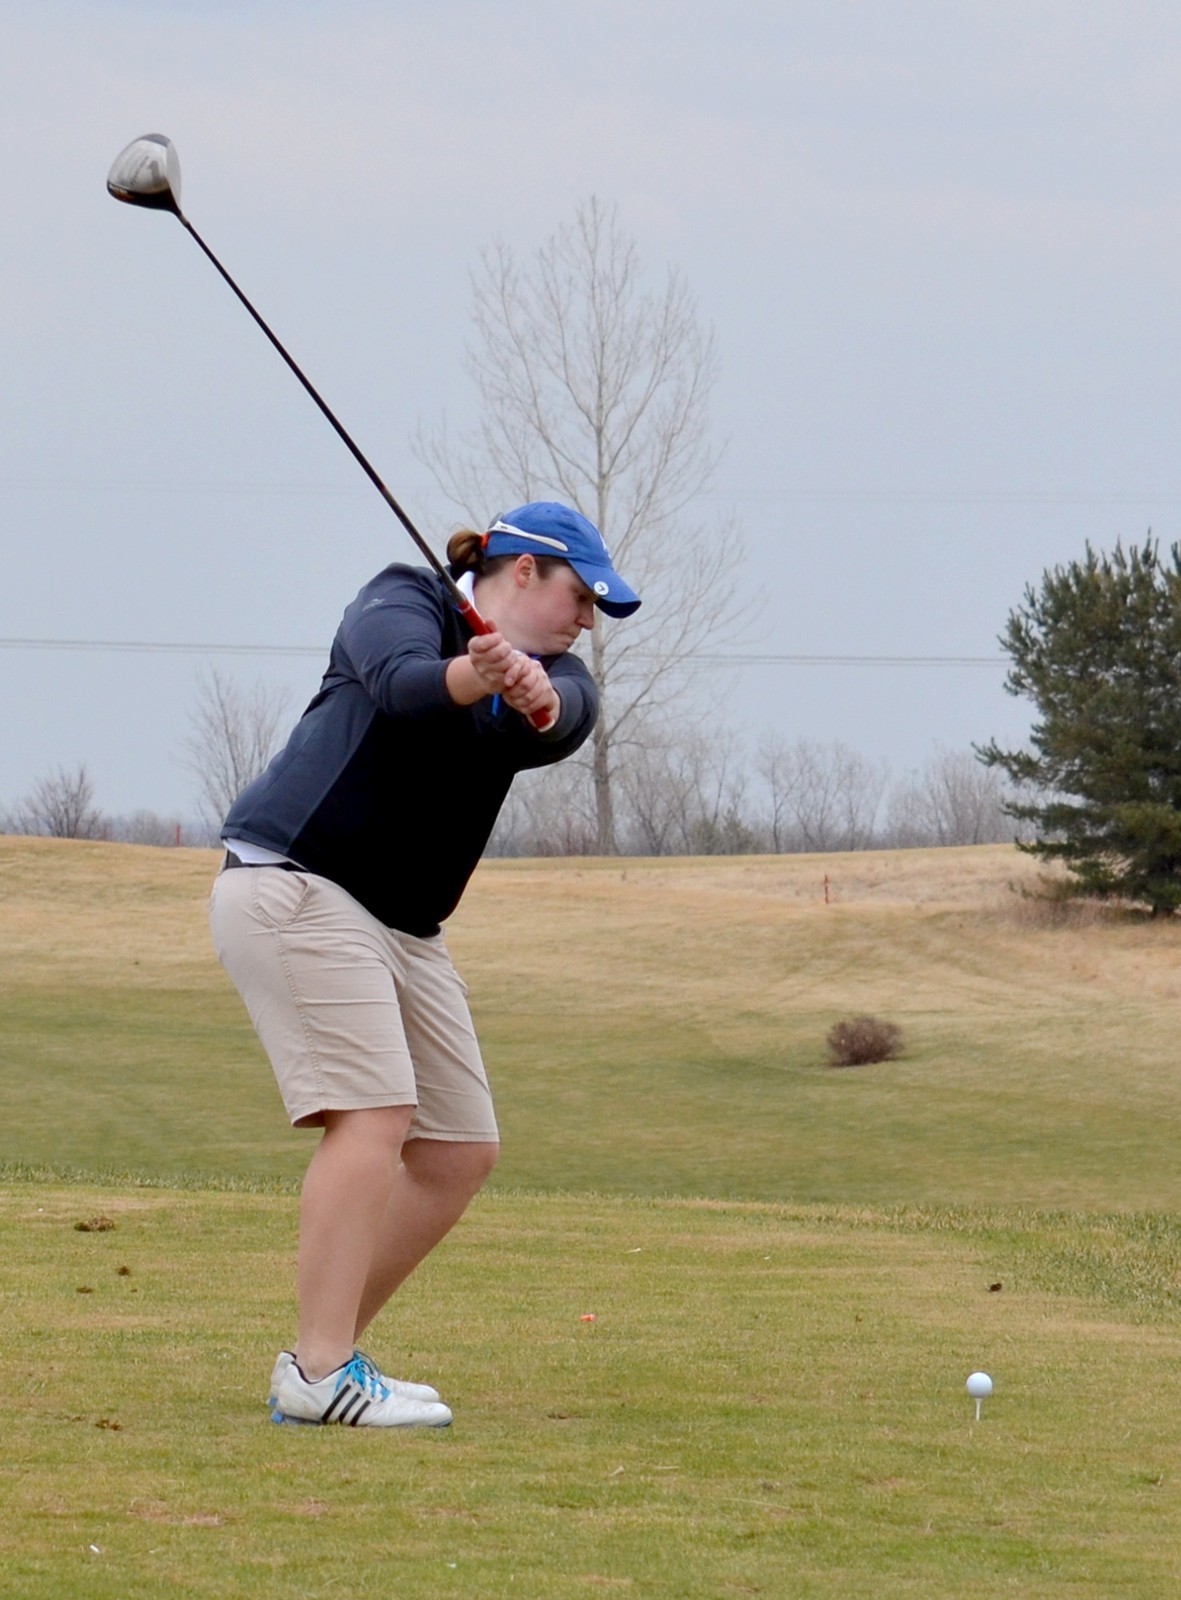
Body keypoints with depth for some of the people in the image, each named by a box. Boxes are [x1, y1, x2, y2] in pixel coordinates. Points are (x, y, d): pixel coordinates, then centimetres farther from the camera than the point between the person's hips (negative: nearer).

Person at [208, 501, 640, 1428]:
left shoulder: (549, 674, 12)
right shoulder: (408, 604, -2)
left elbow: (573, 713, -14)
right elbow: (400, 678, -26)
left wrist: (537, 699, -38)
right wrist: (473, 678, -47)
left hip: (399, 926, 8)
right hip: (294, 887, -8)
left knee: (463, 1150, 6)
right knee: (374, 1109, -21)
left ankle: (325, 1361, 11)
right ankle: (321, 1371, -25)